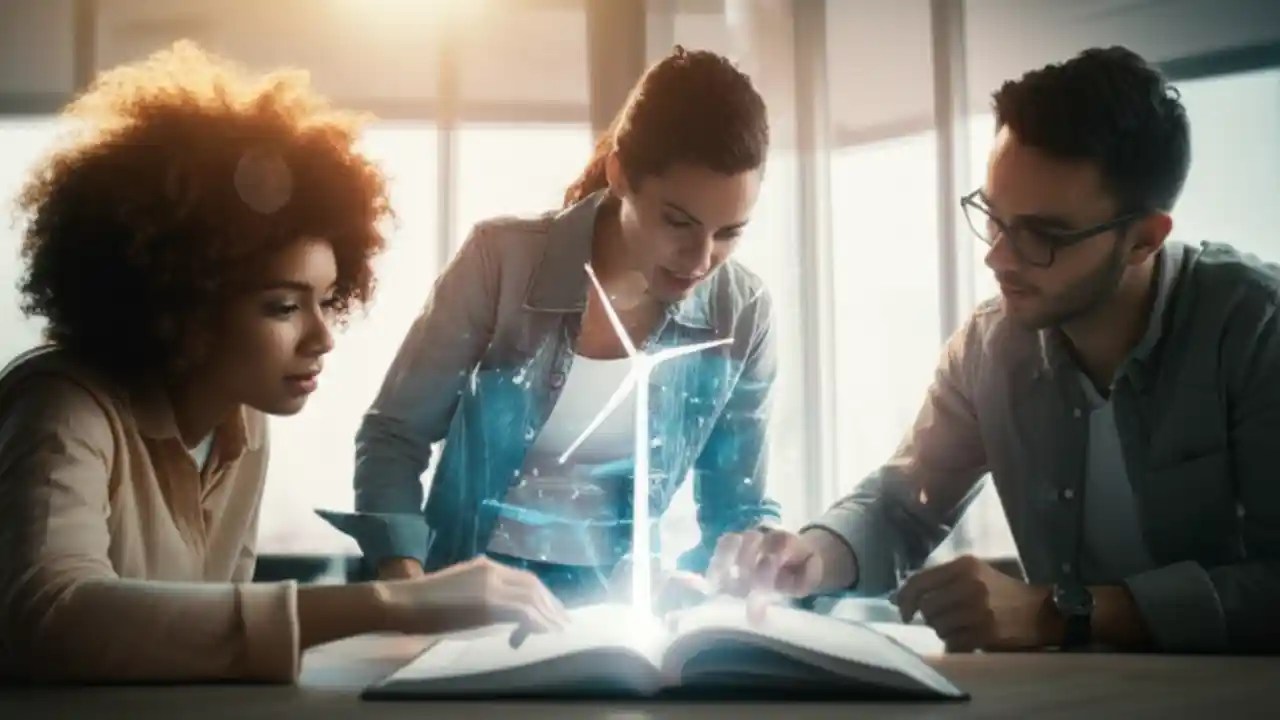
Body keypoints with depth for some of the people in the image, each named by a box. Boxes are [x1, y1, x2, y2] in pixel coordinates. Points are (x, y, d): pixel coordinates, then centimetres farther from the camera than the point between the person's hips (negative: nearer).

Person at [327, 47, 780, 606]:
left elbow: (740, 507, 3)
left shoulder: (741, 317, -6)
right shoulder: (502, 260, -13)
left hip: (614, 608, 2)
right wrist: (409, 601, -20)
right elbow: (394, 436, -6)